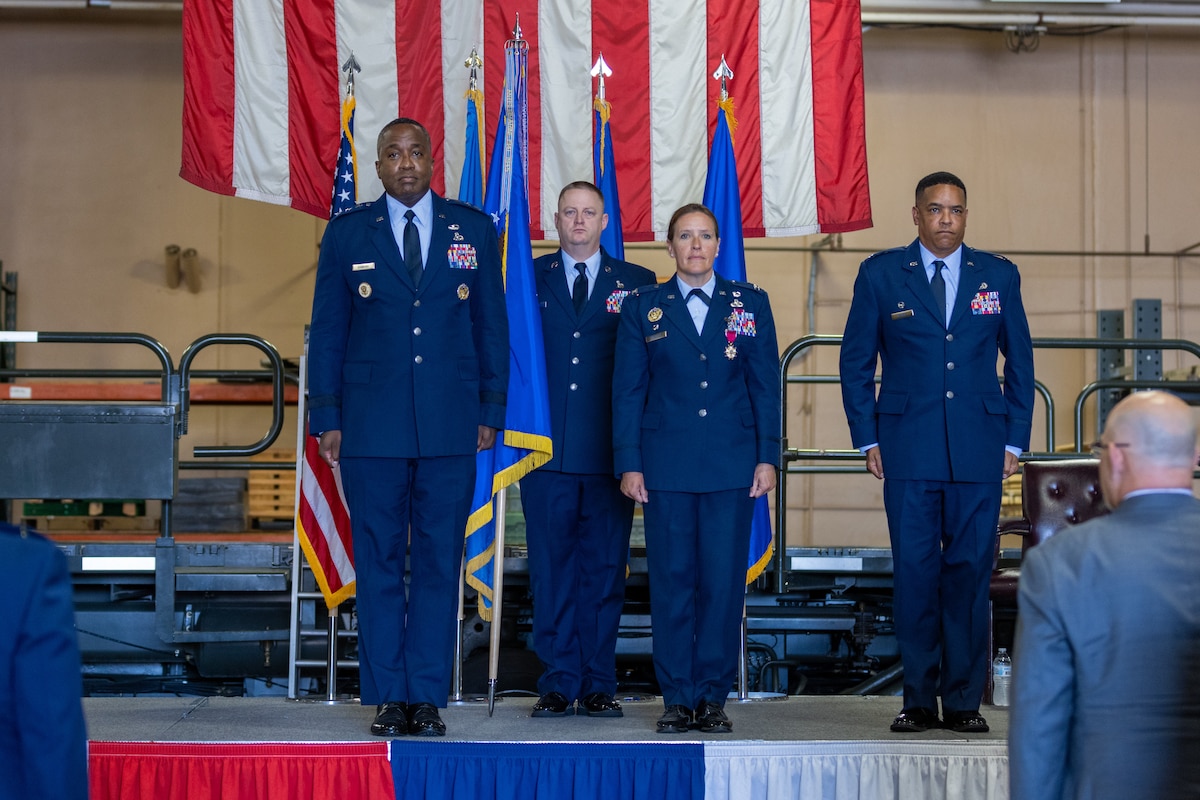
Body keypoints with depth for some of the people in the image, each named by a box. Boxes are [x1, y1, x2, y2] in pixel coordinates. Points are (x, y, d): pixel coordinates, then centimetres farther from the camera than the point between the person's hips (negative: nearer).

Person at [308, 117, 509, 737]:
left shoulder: (474, 230, 8)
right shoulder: (347, 234, 6)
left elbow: (491, 325, 10)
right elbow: (326, 331, 7)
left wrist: (491, 410, 4)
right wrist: (327, 418, 1)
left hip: (451, 426, 1)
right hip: (371, 426, 0)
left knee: (440, 562, 2)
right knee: (378, 563, 2)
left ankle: (428, 696, 9)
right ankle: (388, 697, 10)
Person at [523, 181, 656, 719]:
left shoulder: (637, 283, 9)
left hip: (610, 451, 0)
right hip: (547, 449, 0)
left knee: (604, 569, 3)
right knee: (551, 569, 3)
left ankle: (598, 685, 11)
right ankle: (558, 684, 10)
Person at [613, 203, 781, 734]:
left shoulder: (751, 303, 9)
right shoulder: (643, 307, 8)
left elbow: (765, 385, 8)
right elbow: (628, 390, 6)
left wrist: (767, 456, 1)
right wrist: (628, 463, -1)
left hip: (732, 465, 0)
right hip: (666, 466, 0)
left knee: (724, 581, -1)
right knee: (670, 580, 1)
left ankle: (713, 695, 9)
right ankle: (677, 697, 9)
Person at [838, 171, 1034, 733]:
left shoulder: (998, 276, 9)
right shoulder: (880, 275, 5)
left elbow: (1019, 362, 13)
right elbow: (855, 362, 8)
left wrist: (1015, 440, 6)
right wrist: (868, 439, 2)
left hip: (979, 451, 1)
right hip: (909, 450, -1)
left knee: (971, 572, 2)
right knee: (914, 572, 0)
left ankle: (964, 701, 9)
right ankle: (919, 700, 8)